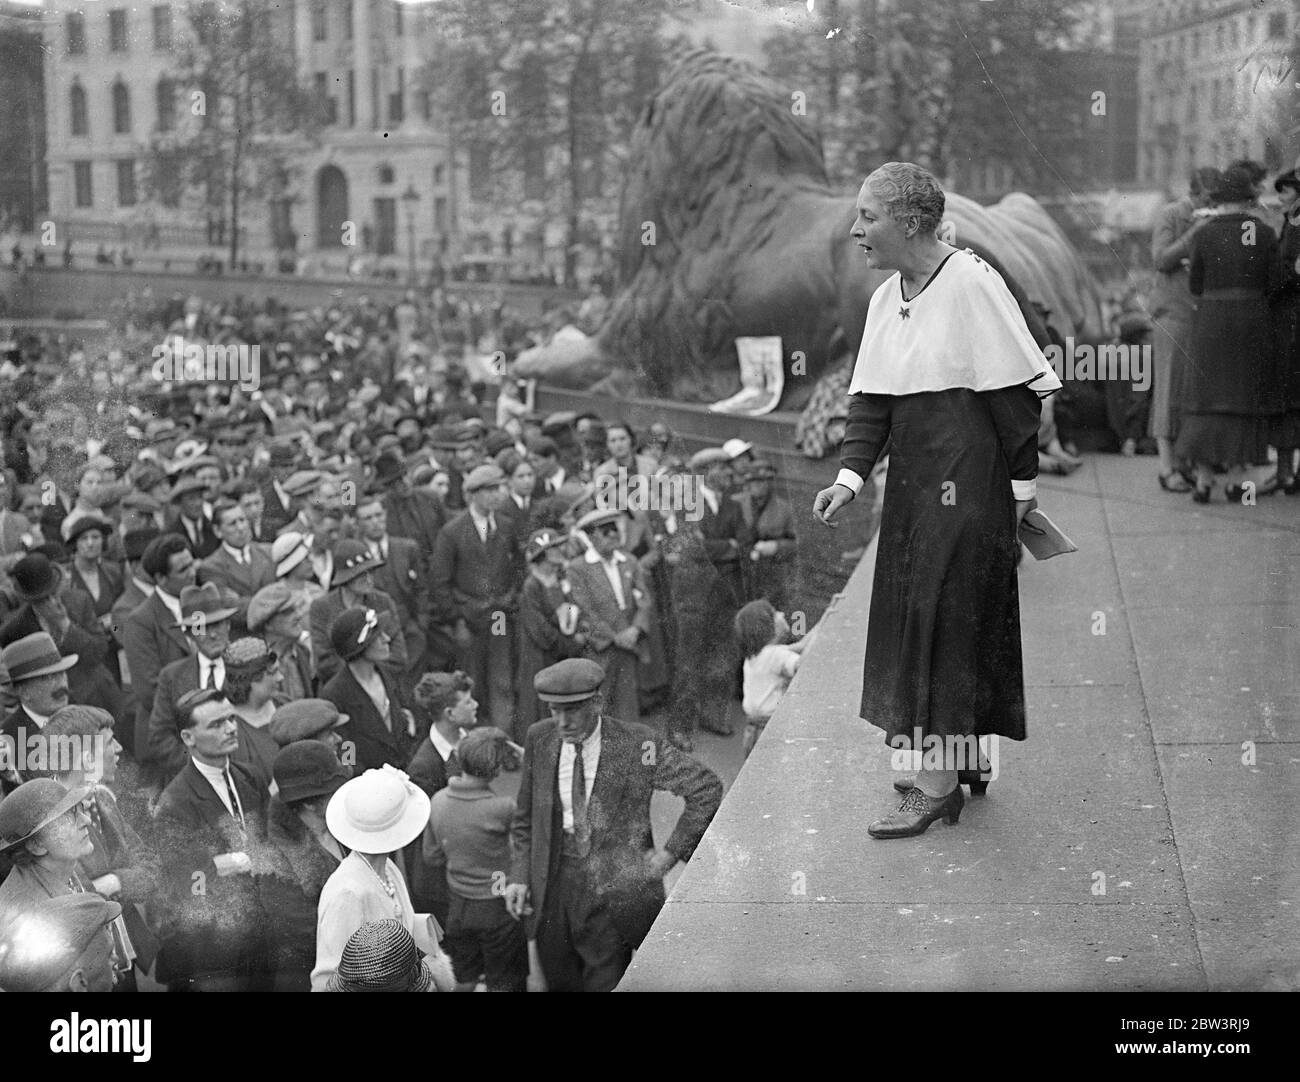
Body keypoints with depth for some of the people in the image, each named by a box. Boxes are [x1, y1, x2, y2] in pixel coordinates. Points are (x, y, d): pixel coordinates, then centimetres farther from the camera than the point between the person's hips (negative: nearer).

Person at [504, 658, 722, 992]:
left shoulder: (637, 744, -13)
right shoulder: (540, 739, 0)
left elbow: (707, 788, -9)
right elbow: (526, 815, 10)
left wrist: (672, 852, -10)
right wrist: (519, 875, 0)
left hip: (613, 890, -4)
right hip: (554, 886, 4)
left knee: (604, 982, -1)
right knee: (560, 982, 13)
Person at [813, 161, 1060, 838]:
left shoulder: (971, 284, -15)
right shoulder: (886, 298, 9)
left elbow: (1016, 391, -13)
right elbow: (871, 400, 7)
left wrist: (1022, 483, -11)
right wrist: (849, 477, -5)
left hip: (970, 478, -8)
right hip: (913, 478, 8)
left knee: (950, 614, -5)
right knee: (916, 611, 12)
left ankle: (938, 787, 3)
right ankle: (960, 757, 27)